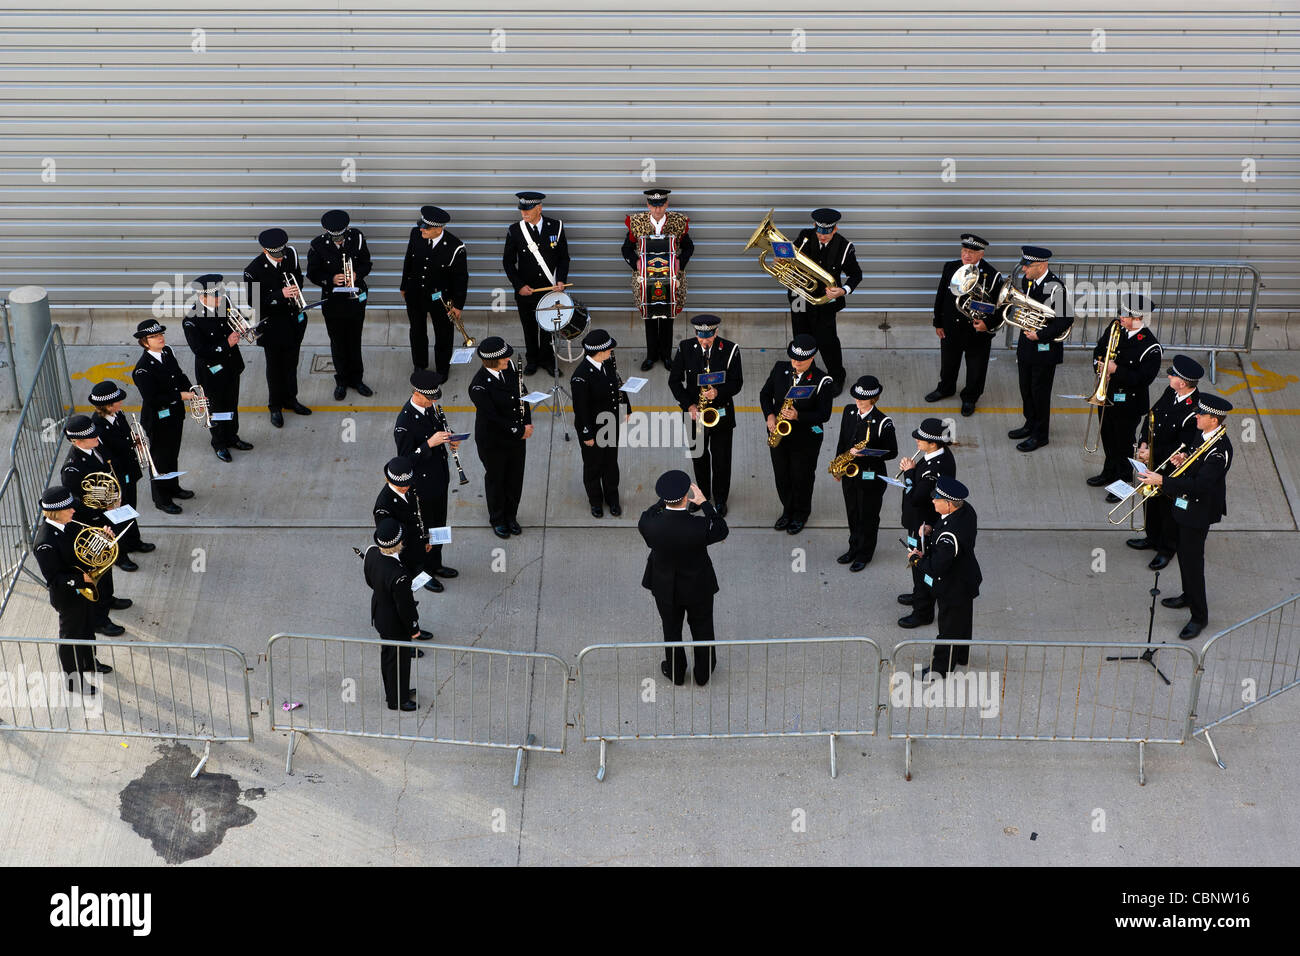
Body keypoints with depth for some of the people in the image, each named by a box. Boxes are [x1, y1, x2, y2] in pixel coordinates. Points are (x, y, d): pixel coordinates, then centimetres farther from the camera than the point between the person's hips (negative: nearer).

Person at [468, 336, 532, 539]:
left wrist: (527, 425, -8)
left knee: (515, 478, 20)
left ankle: (511, 516, 42)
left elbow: (522, 395, 2)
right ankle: (497, 519, 38)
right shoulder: (479, 386, -29)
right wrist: (519, 431, -19)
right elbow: (492, 417, -26)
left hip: (518, 437, 6)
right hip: (493, 443, -6)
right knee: (495, 479, 17)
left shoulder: (509, 367, -10)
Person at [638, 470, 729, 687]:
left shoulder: (650, 525, -29)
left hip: (666, 590, 1)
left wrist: (664, 502, 0)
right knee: (702, 629, 24)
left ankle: (676, 673, 45)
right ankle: (703, 673, 43)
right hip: (698, 587, -1)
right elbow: (721, 530, -10)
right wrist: (704, 503, -6)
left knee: (672, 630, 25)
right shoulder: (699, 526, -33)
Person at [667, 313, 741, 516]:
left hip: (721, 413, -2)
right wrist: (688, 405, -13)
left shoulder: (730, 350, -13)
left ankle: (720, 499, 26)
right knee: (699, 456, 17)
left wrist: (719, 392, -28)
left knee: (721, 460, 7)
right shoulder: (685, 348, -8)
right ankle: (703, 494, 36)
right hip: (695, 413, 2)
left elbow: (737, 383, -8)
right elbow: (674, 380, -3)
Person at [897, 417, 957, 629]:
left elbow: (914, 497, -32)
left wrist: (909, 472, -23)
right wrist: (912, 470, -2)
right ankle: (921, 594, 50)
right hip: (928, 522, 10)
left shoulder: (935, 468, -35)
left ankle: (923, 611, 22)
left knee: (922, 566, 7)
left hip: (924, 525, -10)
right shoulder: (943, 452, -4)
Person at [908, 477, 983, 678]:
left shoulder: (949, 536, -41)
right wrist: (931, 531, -3)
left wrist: (918, 558, -18)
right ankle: (962, 656, 52)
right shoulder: (966, 509, -13)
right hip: (966, 580, 9)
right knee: (962, 620, 30)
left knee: (949, 628, 14)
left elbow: (935, 568, -35)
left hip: (953, 589, -9)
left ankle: (940, 668, 34)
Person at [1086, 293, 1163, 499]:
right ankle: (1110, 472, 45)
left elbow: (1143, 378, -25)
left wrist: (1117, 370, -28)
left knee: (1123, 443, 8)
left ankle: (1123, 482, 26)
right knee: (1108, 436, 24)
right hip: (1106, 395, 7)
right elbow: (1099, 349, 10)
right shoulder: (1115, 326, -4)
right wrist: (1100, 363, -11)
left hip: (1129, 403, -7)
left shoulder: (1150, 346, -24)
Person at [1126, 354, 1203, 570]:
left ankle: (1167, 549, 32)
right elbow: (1151, 416, 3)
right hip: (1154, 462, 8)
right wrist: (1143, 443, -10)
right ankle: (1153, 538, 47)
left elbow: (1182, 447, -26)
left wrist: (1153, 454, -23)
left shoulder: (1193, 412, -31)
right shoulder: (1170, 392, -8)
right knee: (1152, 501, 25)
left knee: (1168, 508, 12)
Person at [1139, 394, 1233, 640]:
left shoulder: (1220, 449, -28)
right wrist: (1184, 461, -5)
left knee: (1192, 561, -2)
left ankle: (1199, 616, 11)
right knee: (1184, 554, 24)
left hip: (1199, 511, -10)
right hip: (1187, 506, 10)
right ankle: (1189, 596, 45)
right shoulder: (1205, 436, 2)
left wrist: (1163, 481, -36)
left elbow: (1201, 485, -33)